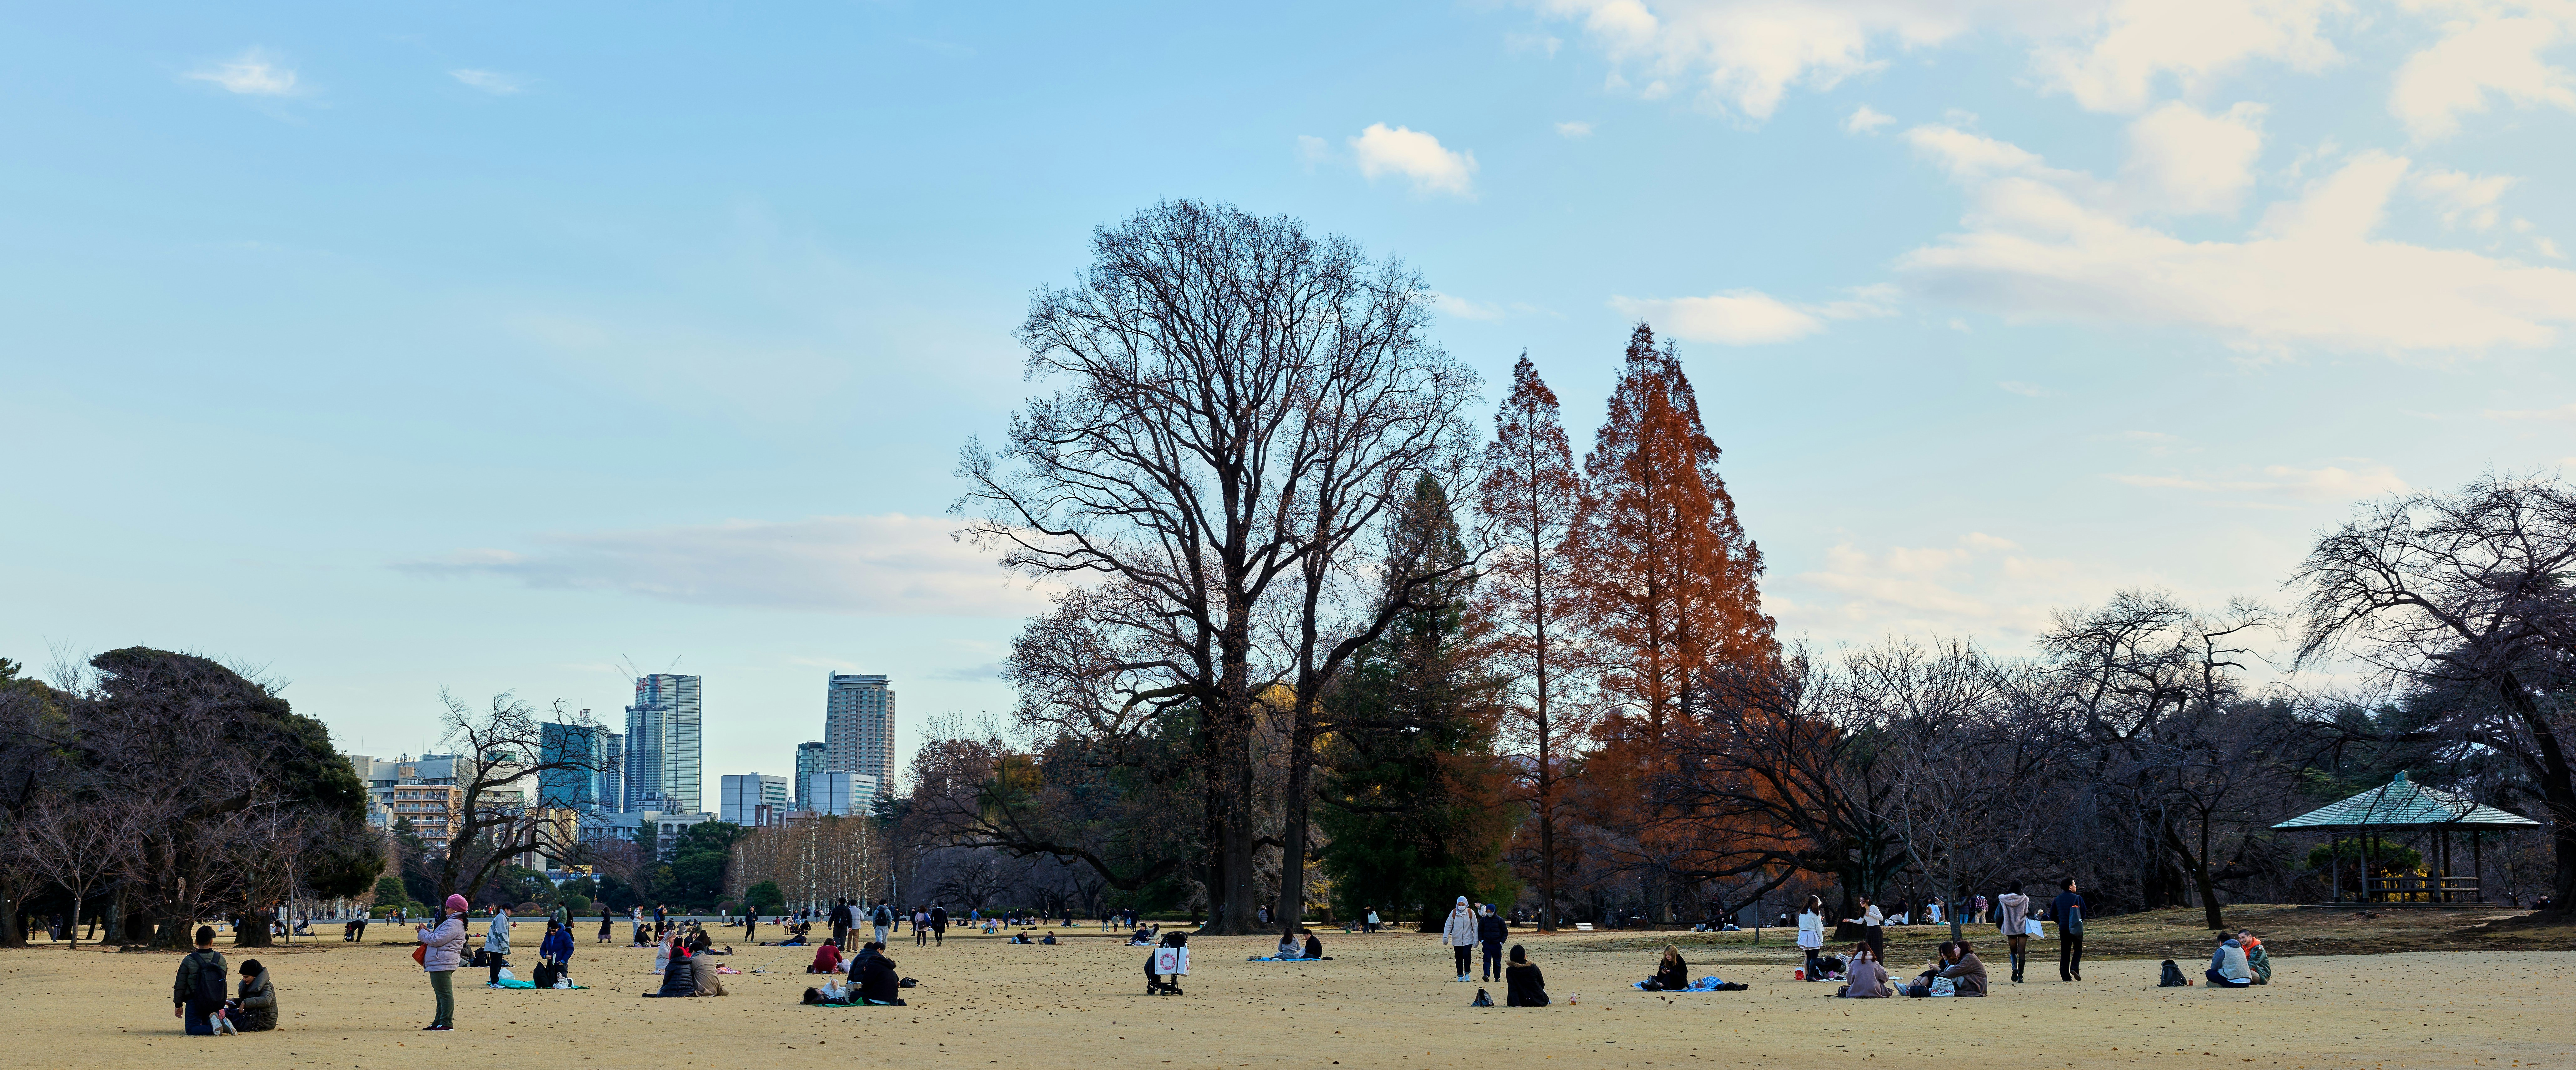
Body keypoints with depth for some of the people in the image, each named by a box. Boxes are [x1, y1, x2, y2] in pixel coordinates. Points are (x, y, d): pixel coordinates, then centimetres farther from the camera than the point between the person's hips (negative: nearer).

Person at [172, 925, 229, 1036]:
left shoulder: (189, 961, -10)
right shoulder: (221, 959, 0)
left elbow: (180, 985, -4)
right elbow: (223, 982, 12)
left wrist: (178, 1005, 8)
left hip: (194, 1001, -4)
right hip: (215, 1003, 4)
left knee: (192, 1030, -1)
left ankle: (213, 1027, -29)